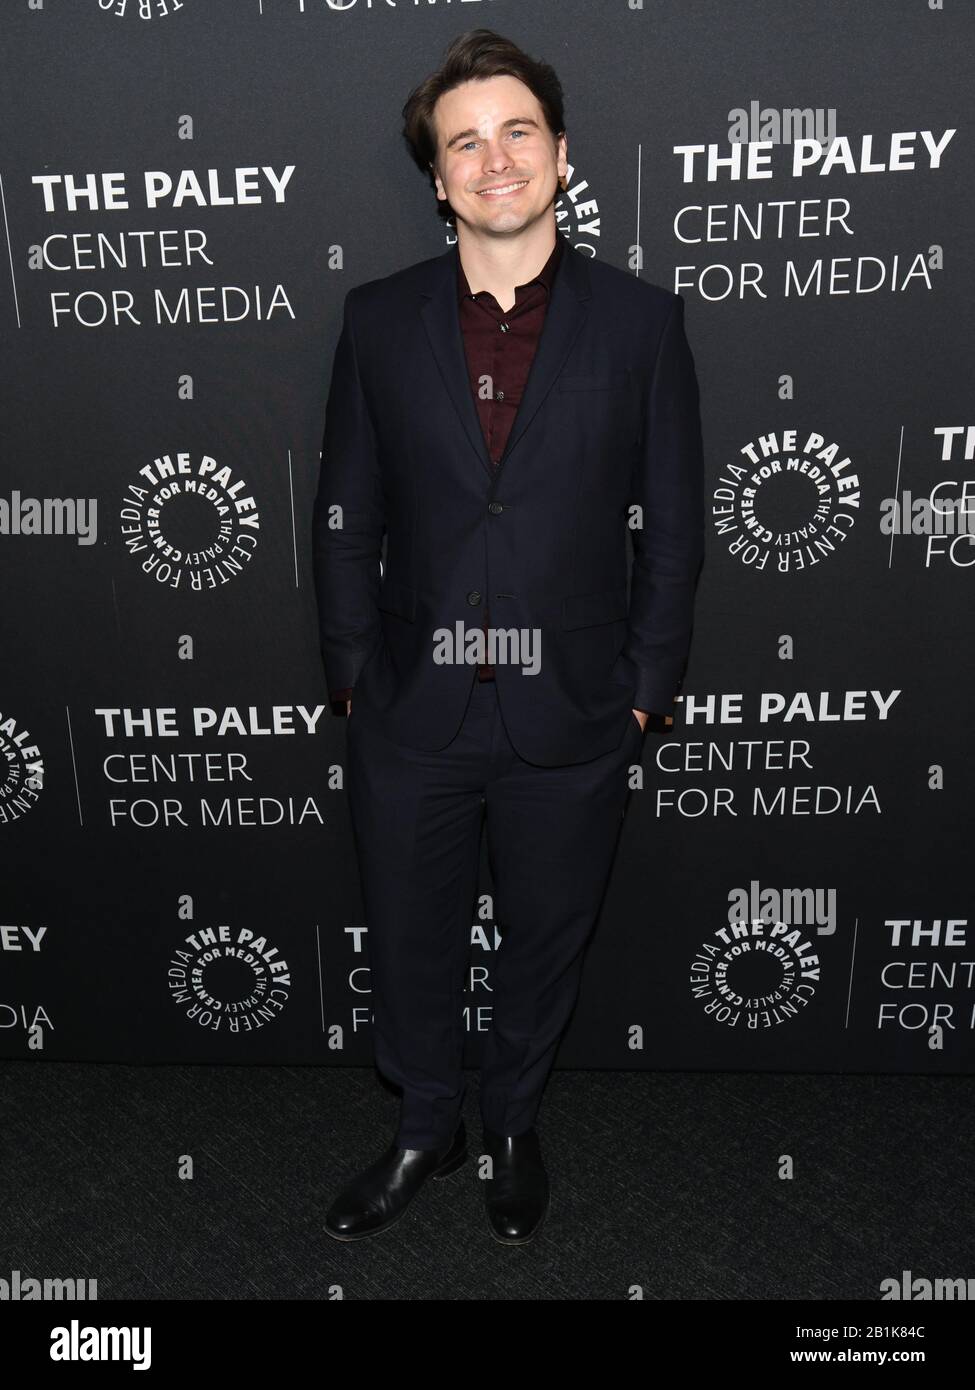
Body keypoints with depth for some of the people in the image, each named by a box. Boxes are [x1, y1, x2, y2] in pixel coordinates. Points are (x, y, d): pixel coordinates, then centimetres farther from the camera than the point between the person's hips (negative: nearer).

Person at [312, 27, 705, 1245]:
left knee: (545, 941, 17)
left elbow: (672, 526, 1)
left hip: (571, 720, -1)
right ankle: (425, 1128, 43)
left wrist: (645, 686, -2)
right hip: (410, 716, 1)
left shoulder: (641, 322, -2)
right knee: (408, 944, 16)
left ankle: (513, 1126, 44)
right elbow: (345, 517, 5)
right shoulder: (379, 320, 2)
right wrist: (352, 674, 1)